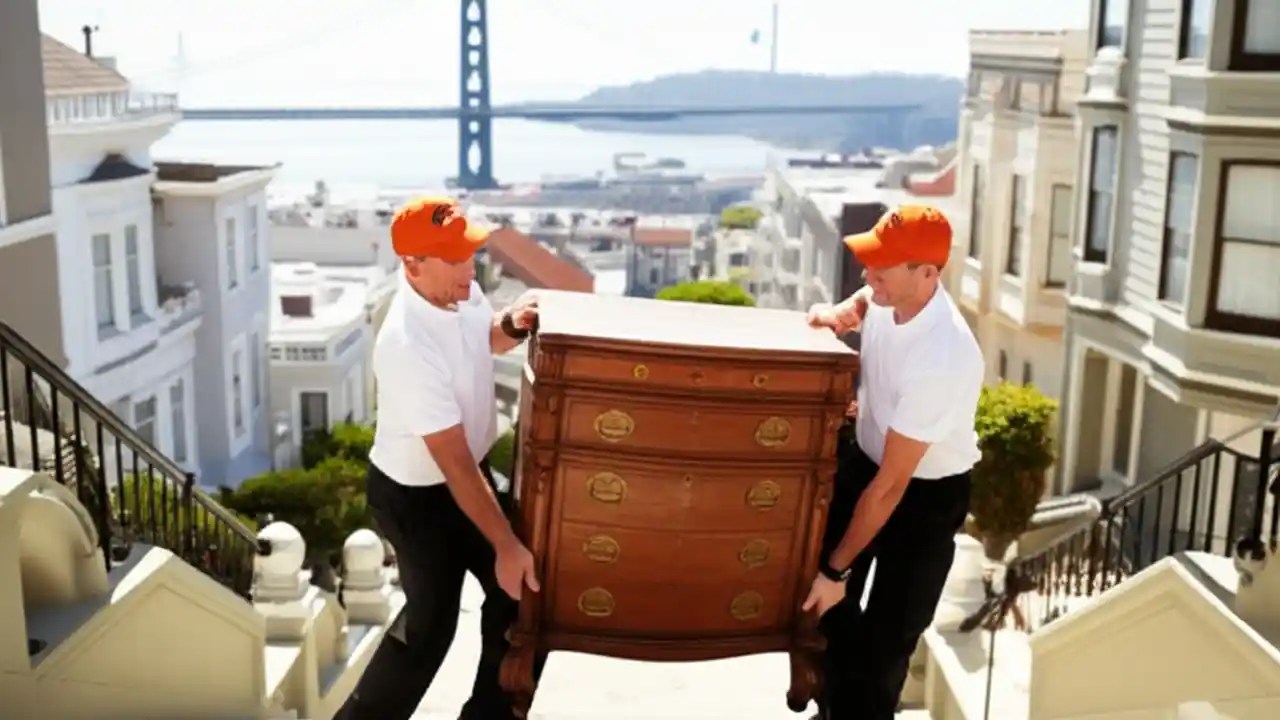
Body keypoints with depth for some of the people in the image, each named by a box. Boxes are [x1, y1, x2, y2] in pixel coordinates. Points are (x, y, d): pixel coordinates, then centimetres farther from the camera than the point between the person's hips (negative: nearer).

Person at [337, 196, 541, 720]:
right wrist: (505, 545, -27)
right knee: (431, 621, 5)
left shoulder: (458, 289, -11)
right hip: (416, 496, -8)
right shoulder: (410, 348, -36)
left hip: (468, 470, 8)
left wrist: (512, 324, -10)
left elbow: (487, 339, 14)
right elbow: (455, 464, -31)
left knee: (520, 592, 14)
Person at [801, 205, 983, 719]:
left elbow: (891, 485, -31)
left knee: (888, 633, 3)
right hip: (865, 458, 7)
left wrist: (836, 569, -23)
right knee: (826, 601, 13)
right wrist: (834, 314, -9)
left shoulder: (940, 361, -38)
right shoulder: (887, 298, -16)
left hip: (927, 493, -7)